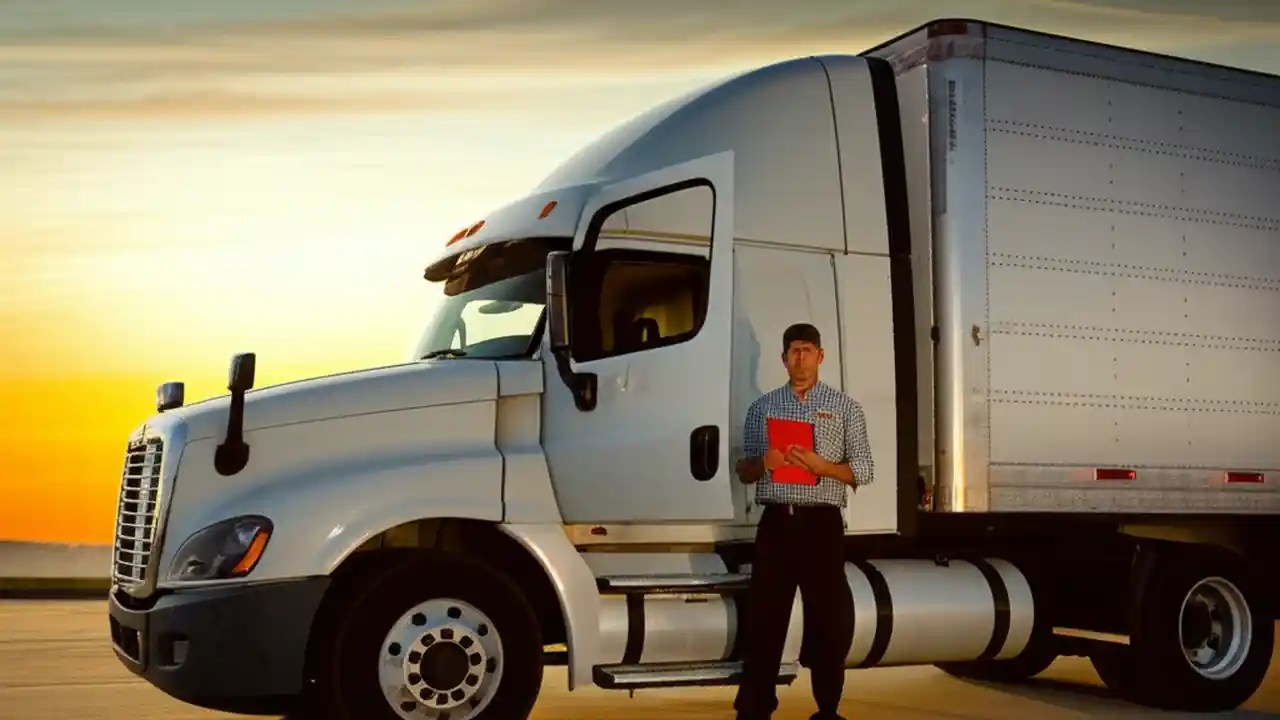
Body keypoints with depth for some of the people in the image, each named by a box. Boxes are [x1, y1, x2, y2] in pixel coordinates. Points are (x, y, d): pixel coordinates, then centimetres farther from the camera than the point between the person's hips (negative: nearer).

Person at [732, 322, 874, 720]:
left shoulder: (845, 407, 5)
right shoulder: (762, 407, 11)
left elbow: (864, 471, 2)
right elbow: (744, 472, 14)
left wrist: (821, 465, -14)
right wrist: (763, 464, -9)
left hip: (822, 523, -1)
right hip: (776, 523, 1)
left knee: (829, 618, 3)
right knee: (764, 617, 0)